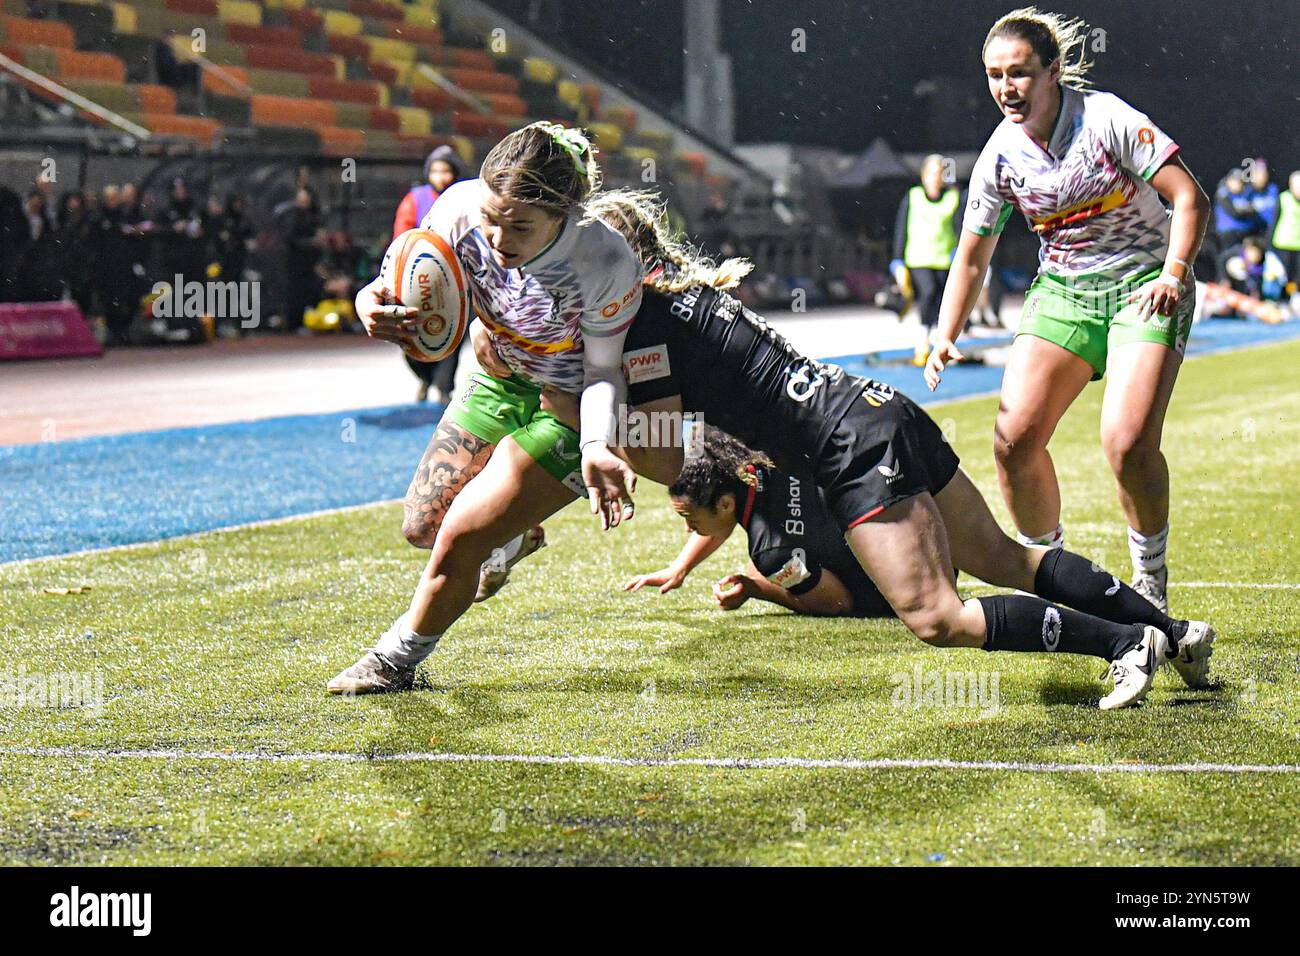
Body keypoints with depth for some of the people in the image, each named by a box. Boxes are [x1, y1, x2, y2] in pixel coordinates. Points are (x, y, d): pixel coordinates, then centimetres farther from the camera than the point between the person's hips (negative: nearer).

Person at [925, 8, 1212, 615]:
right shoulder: (1000, 155, -3)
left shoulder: (1107, 119, -16)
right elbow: (971, 257, 8)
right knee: (1014, 438, -11)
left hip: (1144, 284, -4)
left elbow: (1189, 198, -16)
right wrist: (945, 338, -2)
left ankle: (1150, 583, 1)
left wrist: (1173, 275, -29)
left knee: (1128, 442, -22)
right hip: (1061, 289, 4)